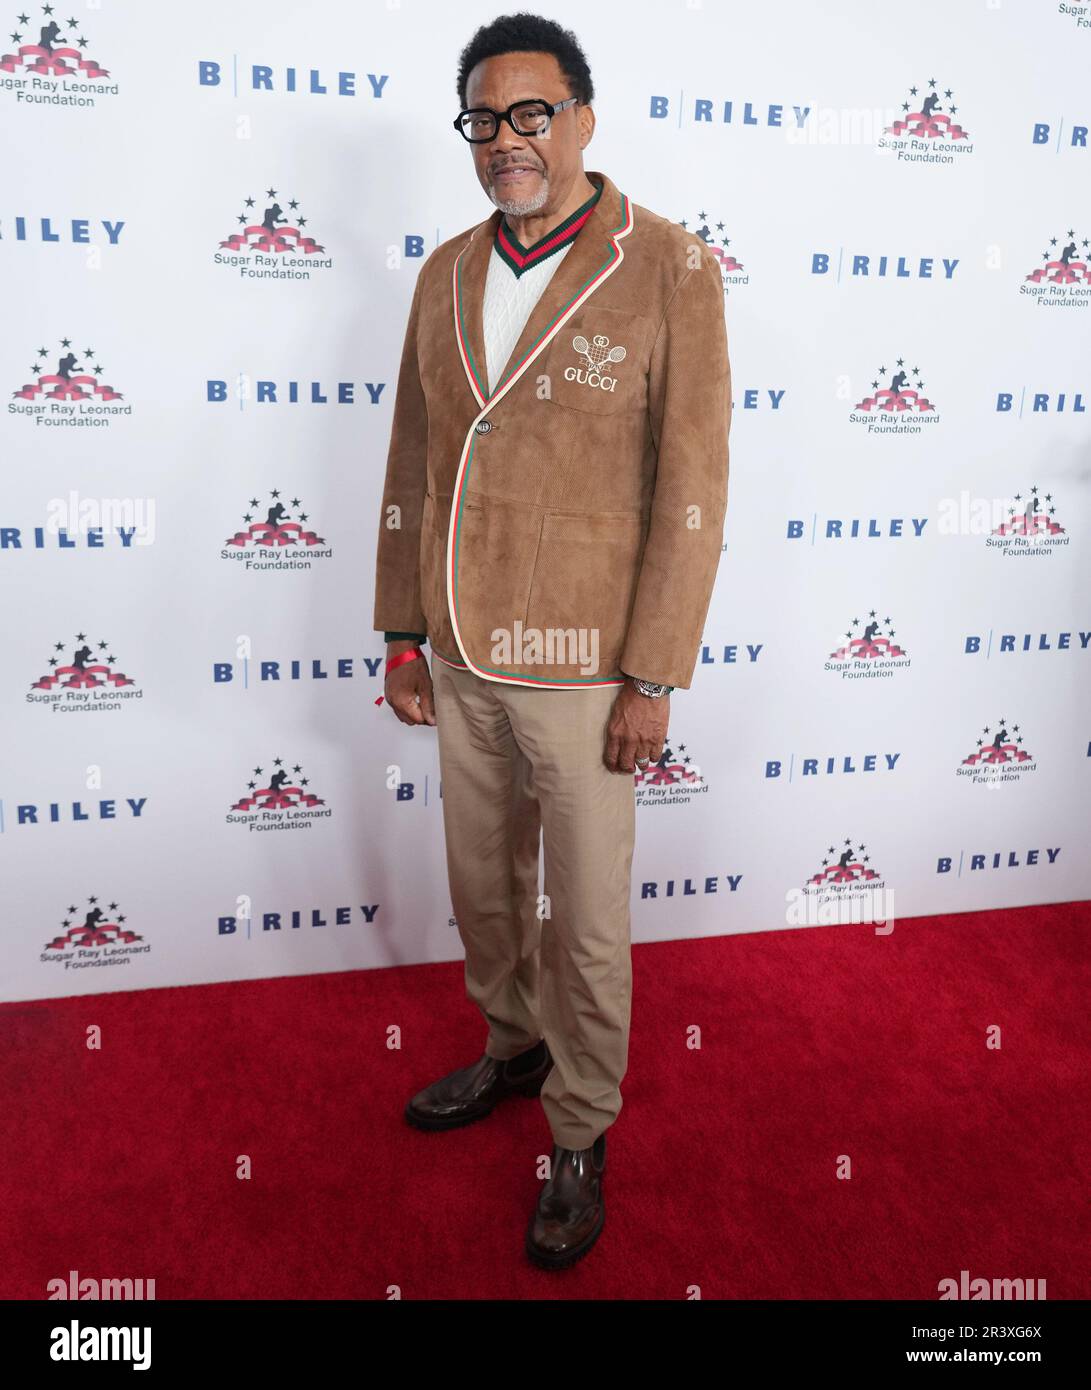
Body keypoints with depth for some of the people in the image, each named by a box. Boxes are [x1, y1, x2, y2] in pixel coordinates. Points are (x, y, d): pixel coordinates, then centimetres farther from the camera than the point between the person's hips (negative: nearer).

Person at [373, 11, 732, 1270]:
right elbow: (412, 462, 11)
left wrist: (652, 679, -13)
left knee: (586, 926, 9)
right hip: (461, 661, 5)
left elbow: (692, 489, -11)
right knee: (482, 892, 21)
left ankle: (580, 1137, 31)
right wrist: (402, 631, 10)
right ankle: (510, 1048, 46)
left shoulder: (667, 270, -8)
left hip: (580, 669, -5)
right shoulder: (446, 277, 8)